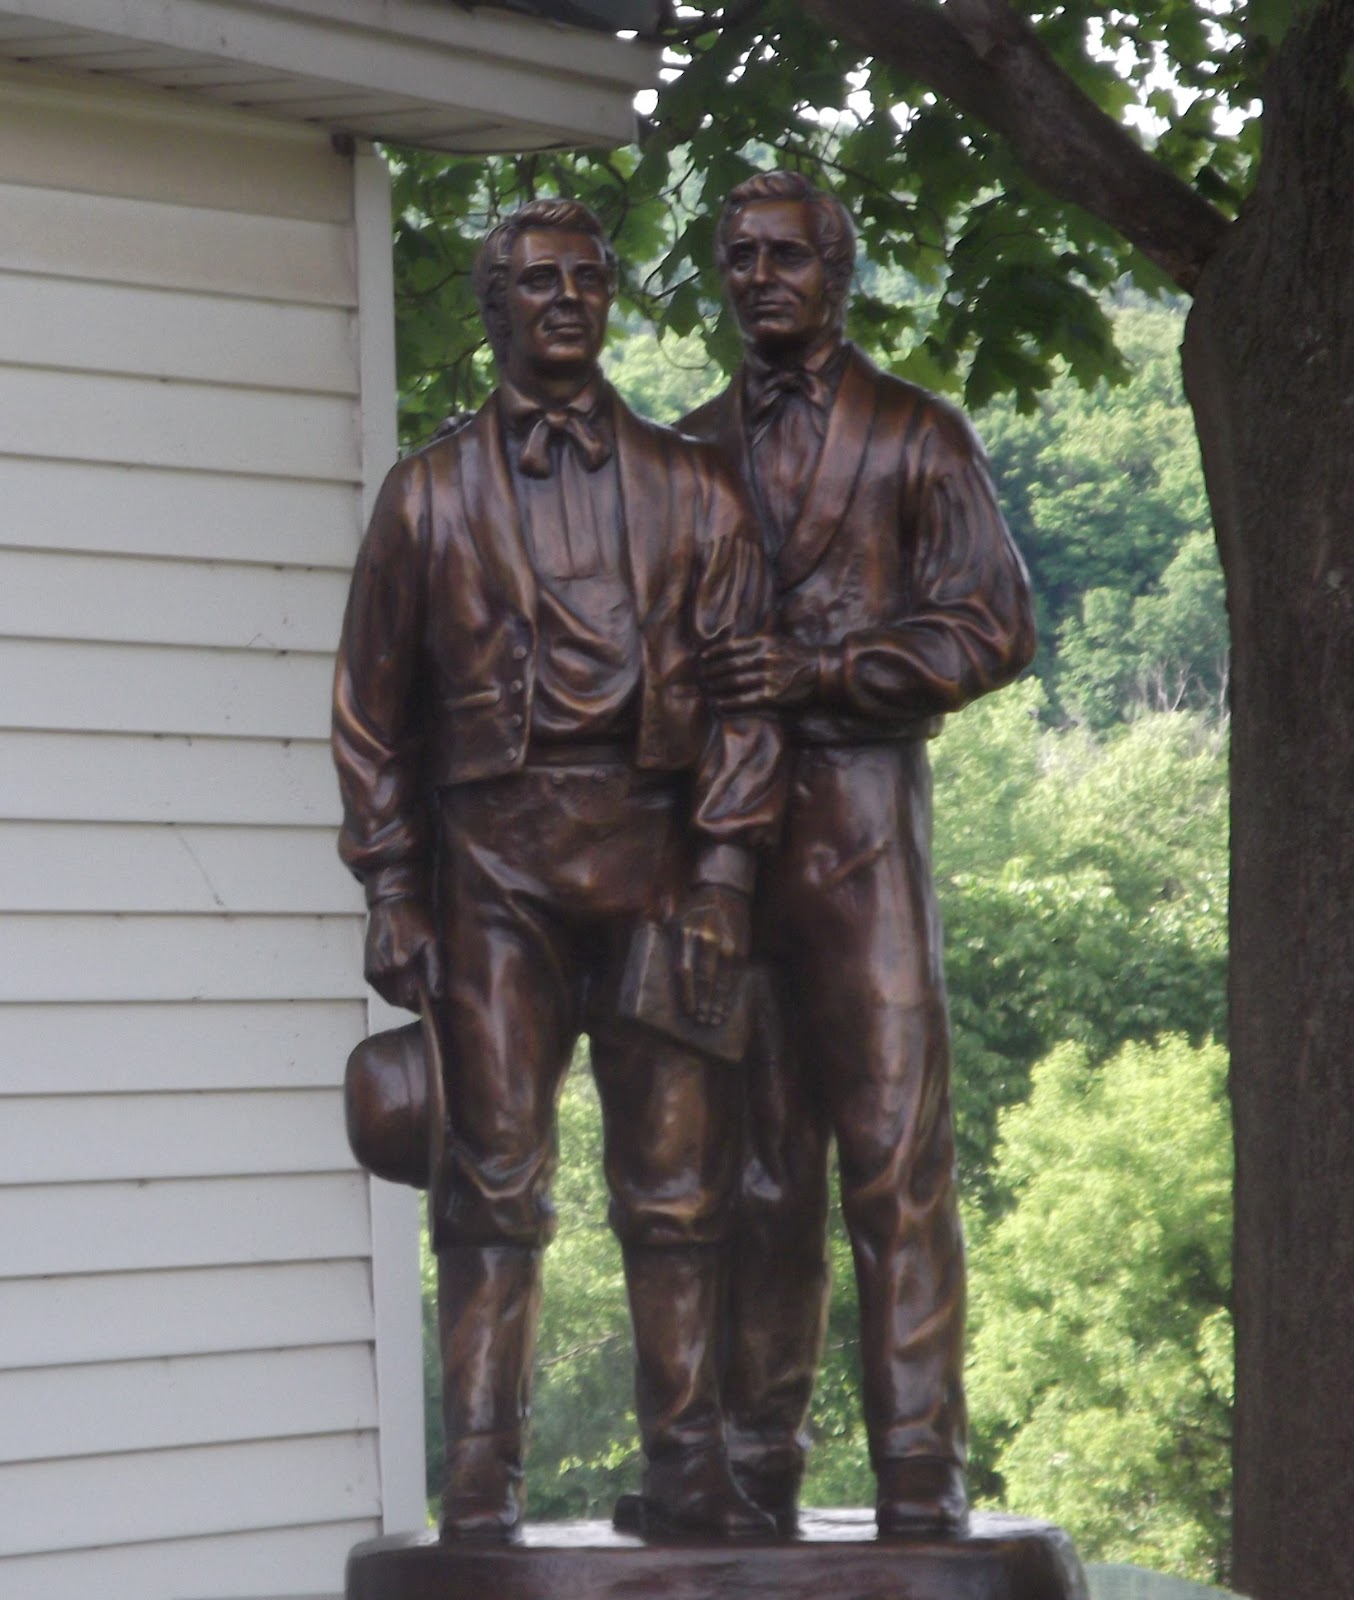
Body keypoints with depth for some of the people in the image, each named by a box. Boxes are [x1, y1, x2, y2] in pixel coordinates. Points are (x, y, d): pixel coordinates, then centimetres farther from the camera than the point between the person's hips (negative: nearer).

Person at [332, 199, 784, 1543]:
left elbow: (742, 687, 6)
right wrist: (391, 895, 2)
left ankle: (687, 1470, 4)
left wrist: (721, 877, -4)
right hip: (493, 861, -1)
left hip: (654, 852, 1)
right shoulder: (429, 493, 12)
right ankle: (481, 1484, -4)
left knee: (678, 1177, -1)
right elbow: (374, 708, 10)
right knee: (494, 1177, -5)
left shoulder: (690, 488, 12)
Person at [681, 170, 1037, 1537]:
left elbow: (993, 627, 0)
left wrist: (813, 676, -11)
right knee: (752, 1154, 3)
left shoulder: (915, 437, 7)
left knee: (894, 1144, -9)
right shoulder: (691, 448, 18)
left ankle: (919, 1475, -8)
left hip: (856, 811, -3)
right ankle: (754, 1462, 6)